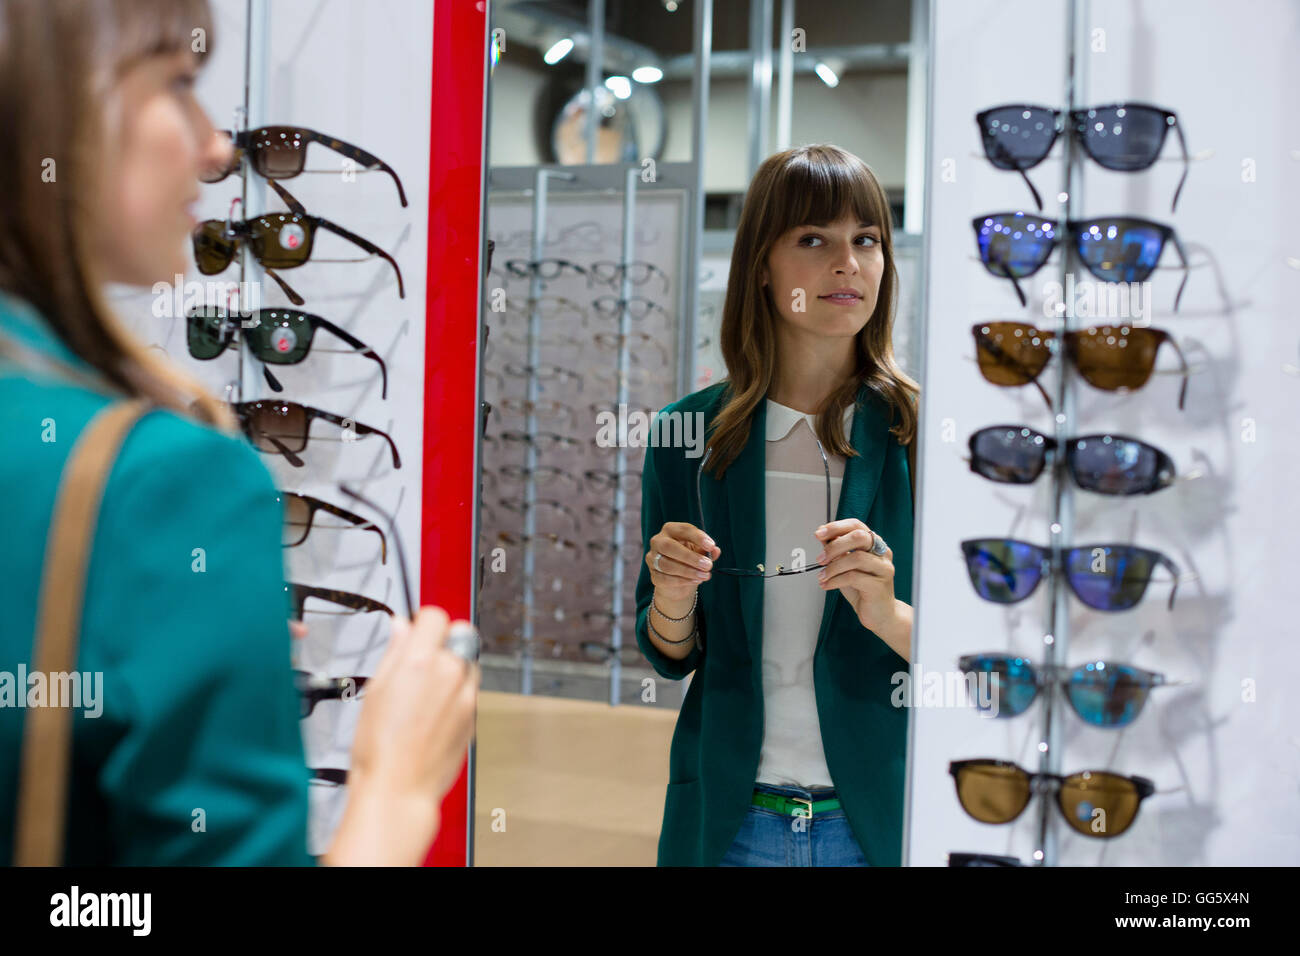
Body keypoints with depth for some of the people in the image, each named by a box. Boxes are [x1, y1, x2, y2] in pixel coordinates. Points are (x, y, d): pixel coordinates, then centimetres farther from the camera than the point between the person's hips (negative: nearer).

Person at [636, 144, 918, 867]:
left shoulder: (919, 434, -6)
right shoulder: (690, 434, -1)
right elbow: (670, 657, 6)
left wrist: (891, 617, -25)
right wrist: (672, 603, -14)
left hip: (882, 824, -1)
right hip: (727, 820, 2)